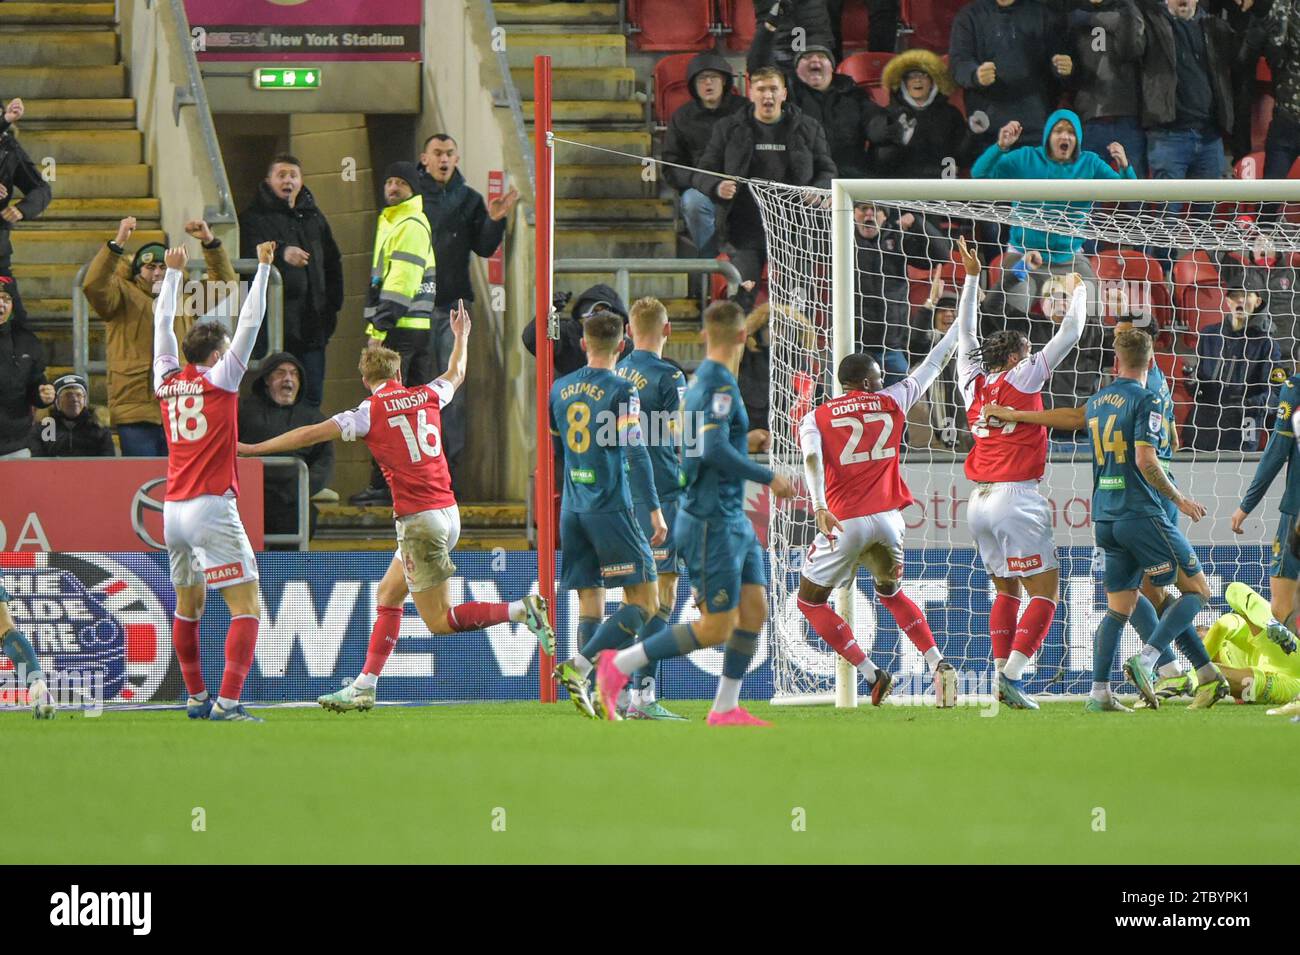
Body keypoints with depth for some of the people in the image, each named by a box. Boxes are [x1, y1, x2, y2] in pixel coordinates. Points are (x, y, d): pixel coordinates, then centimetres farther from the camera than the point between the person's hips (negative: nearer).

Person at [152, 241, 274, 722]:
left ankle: (196, 698, 24)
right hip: (212, 508, -7)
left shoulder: (167, 382, 9)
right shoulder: (219, 379, -4)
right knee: (247, 607, -9)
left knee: (188, 606, 20)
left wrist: (173, 273, 35)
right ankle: (227, 702, -22)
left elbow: (163, 323, 24)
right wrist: (263, 268, 3)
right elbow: (250, 322, -4)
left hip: (174, 510, 7)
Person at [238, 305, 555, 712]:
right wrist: (461, 336, 50)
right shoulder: (427, 396, 8)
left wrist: (252, 449, -2)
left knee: (440, 621, -3)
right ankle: (364, 687, 15)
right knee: (387, 595, 16)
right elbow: (456, 373, 30)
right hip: (447, 510, 8)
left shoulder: (371, 411, -8)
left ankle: (522, 610, -17)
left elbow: (311, 434, -10)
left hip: (419, 520, -8)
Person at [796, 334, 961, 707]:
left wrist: (820, 508, -25)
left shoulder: (816, 418, 6)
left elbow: (811, 457, -14)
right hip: (887, 518, 3)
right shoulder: (891, 402, 10)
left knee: (810, 601, 13)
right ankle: (938, 665, 8)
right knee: (891, 593, 27)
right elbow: (934, 364, 21)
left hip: (843, 522, -3)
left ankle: (871, 673, -2)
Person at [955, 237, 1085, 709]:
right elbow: (1070, 334, 0)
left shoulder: (974, 383, 10)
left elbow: (965, 333, 24)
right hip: (1017, 499, -7)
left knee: (1006, 589, 17)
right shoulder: (1022, 378, -4)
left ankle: (1002, 676, 7)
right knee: (1045, 591, -4)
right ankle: (1011, 676, -17)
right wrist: (1077, 291, 15)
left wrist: (972, 278, 29)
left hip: (979, 502, 7)